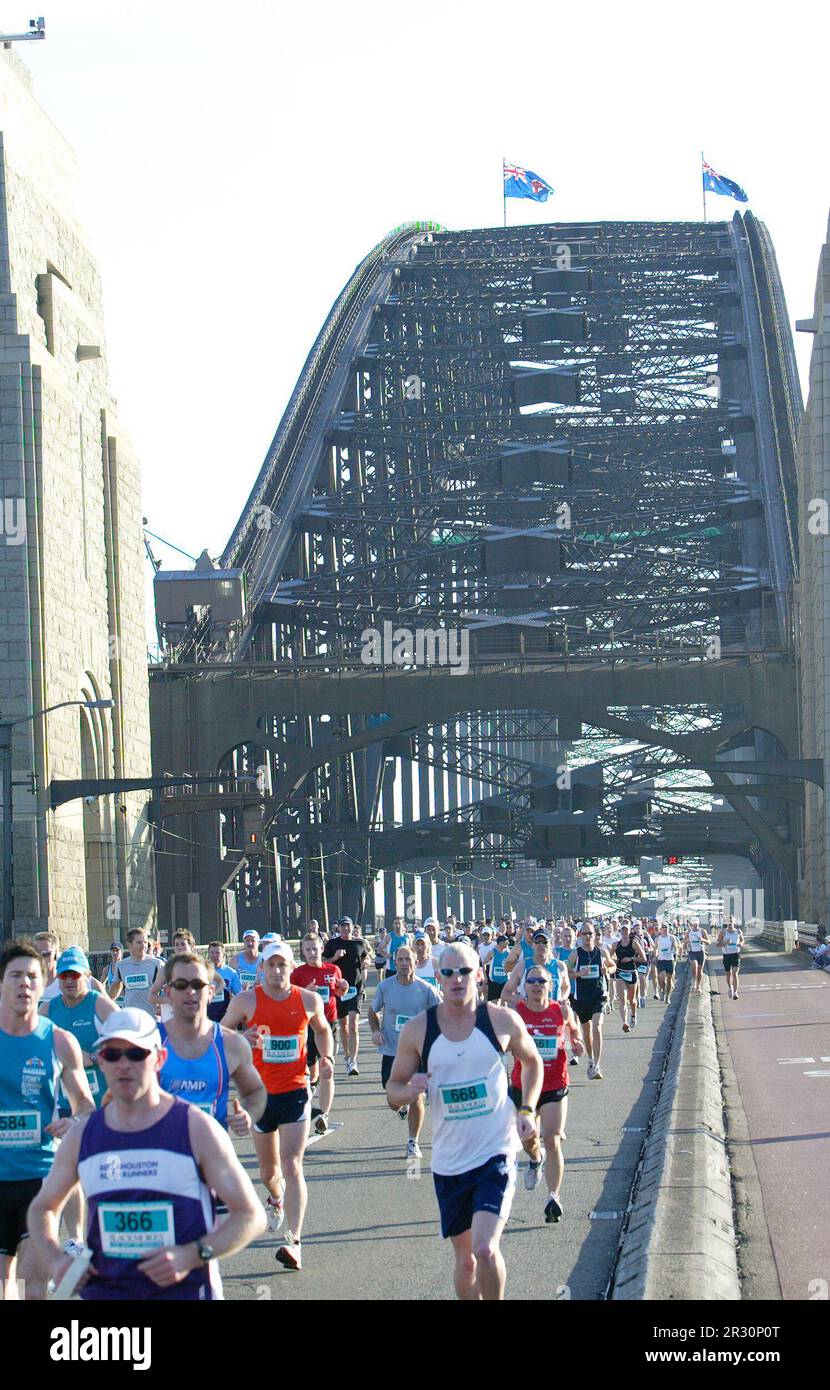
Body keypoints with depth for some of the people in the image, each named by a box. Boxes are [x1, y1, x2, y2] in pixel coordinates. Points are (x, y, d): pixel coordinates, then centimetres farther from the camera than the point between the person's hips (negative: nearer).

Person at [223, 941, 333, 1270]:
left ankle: (294, 1242, -19)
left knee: (292, 1165, -14)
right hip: (259, 1092, 1)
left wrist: (325, 1057, 2)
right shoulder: (246, 1000, -5)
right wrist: (241, 1039, -18)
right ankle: (276, 1199, 53)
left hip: (295, 1092, -1)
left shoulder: (309, 1000, 0)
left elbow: (322, 1029, 19)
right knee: (268, 1170, 16)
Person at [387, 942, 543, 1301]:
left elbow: (532, 1061, 15)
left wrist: (527, 1111, 1)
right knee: (465, 1258, 12)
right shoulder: (417, 1030, -3)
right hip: (449, 1161, 2)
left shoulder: (503, 1020, -5)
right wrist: (409, 1091, -19)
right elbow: (393, 1092, 4)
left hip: (496, 1153, -2)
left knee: (485, 1249, -19)